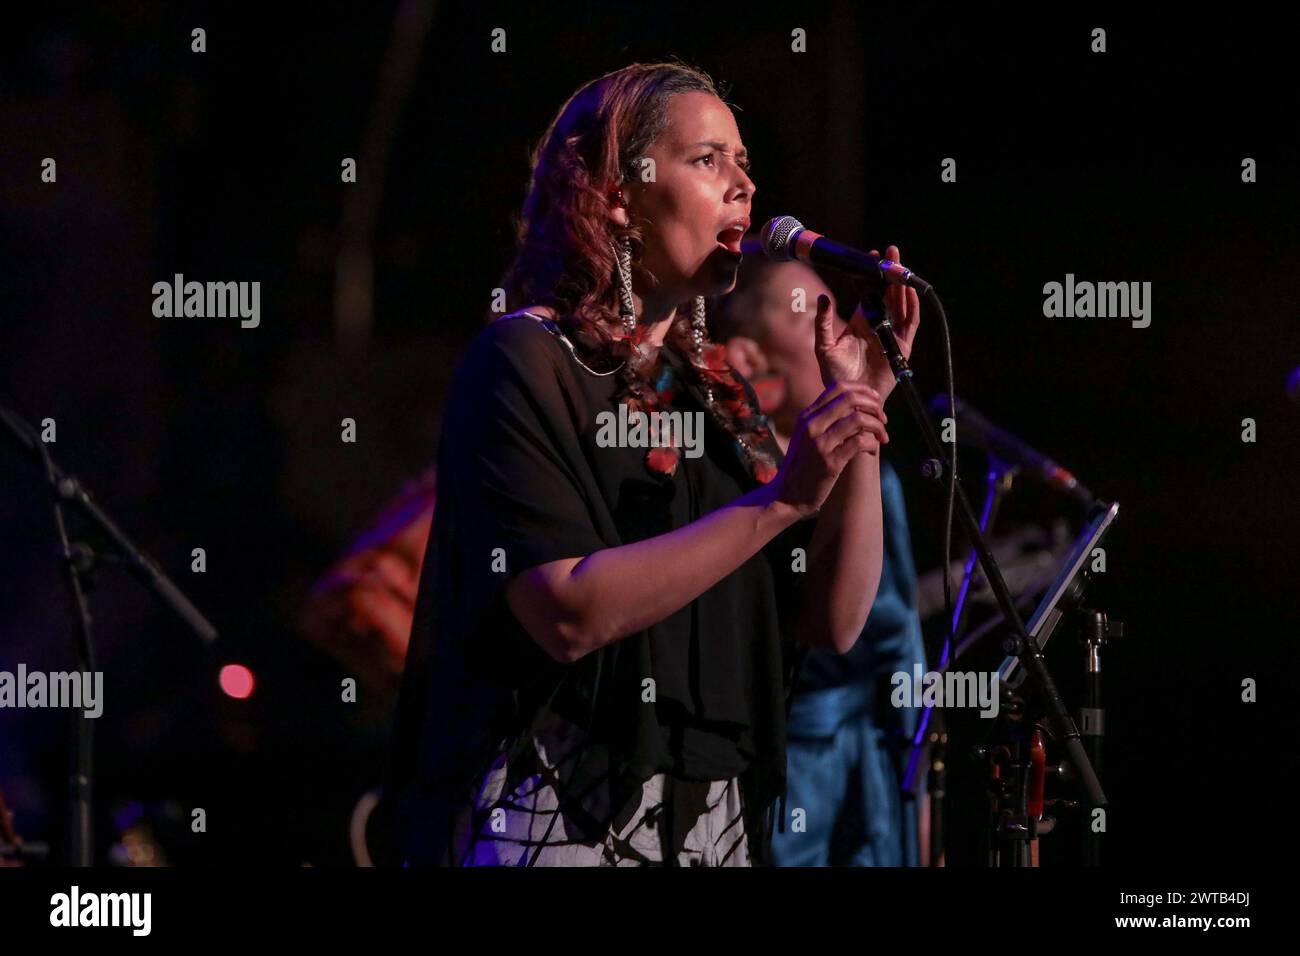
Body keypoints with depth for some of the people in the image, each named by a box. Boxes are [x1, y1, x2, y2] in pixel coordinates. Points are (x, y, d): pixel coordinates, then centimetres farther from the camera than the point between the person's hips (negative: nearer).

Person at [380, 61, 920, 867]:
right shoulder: (525, 362, -6)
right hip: (563, 822, -6)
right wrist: (780, 501, -21)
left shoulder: (716, 390, 13)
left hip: (721, 822, 6)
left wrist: (861, 411, -2)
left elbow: (834, 621, 7)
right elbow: (568, 613, -19)